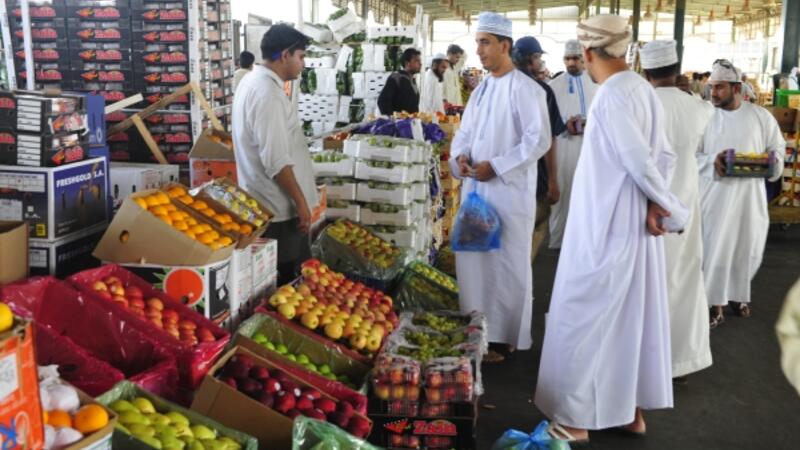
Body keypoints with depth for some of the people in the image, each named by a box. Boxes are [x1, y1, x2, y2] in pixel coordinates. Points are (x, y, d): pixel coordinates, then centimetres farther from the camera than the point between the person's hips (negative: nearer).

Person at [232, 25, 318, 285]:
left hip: (266, 204, 10)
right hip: (279, 208, -10)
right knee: (286, 282, 0)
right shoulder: (267, 92, -22)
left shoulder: (253, 81, 12)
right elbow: (277, 161, -25)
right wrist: (301, 202, -18)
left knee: (289, 277, 18)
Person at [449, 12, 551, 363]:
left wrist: (495, 166, -19)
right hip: (476, 189, 8)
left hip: (509, 191, -7)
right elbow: (465, 132, 17)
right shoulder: (481, 89, 14)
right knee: (472, 260, 11)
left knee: (506, 265, 1)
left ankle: (504, 338, 13)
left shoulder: (524, 89, -10)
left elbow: (539, 139, -16)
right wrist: (460, 156, -6)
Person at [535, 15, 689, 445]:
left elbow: (641, 161, -19)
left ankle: (575, 418, 12)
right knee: (633, 315, 16)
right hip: (634, 226, 9)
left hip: (605, 227, -9)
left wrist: (671, 209, -6)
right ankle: (631, 409, 28)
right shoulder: (642, 89, 7)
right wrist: (656, 206, -6)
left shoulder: (611, 96, -19)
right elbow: (663, 156, 5)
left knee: (583, 319, 2)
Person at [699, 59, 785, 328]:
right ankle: (714, 301, 11)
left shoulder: (761, 116, 2)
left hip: (750, 194, 2)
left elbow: (778, 148, 10)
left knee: (747, 248, 11)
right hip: (715, 193, -2)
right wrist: (712, 161, -21)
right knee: (714, 248, -2)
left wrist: (772, 162, -11)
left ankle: (737, 294, 31)